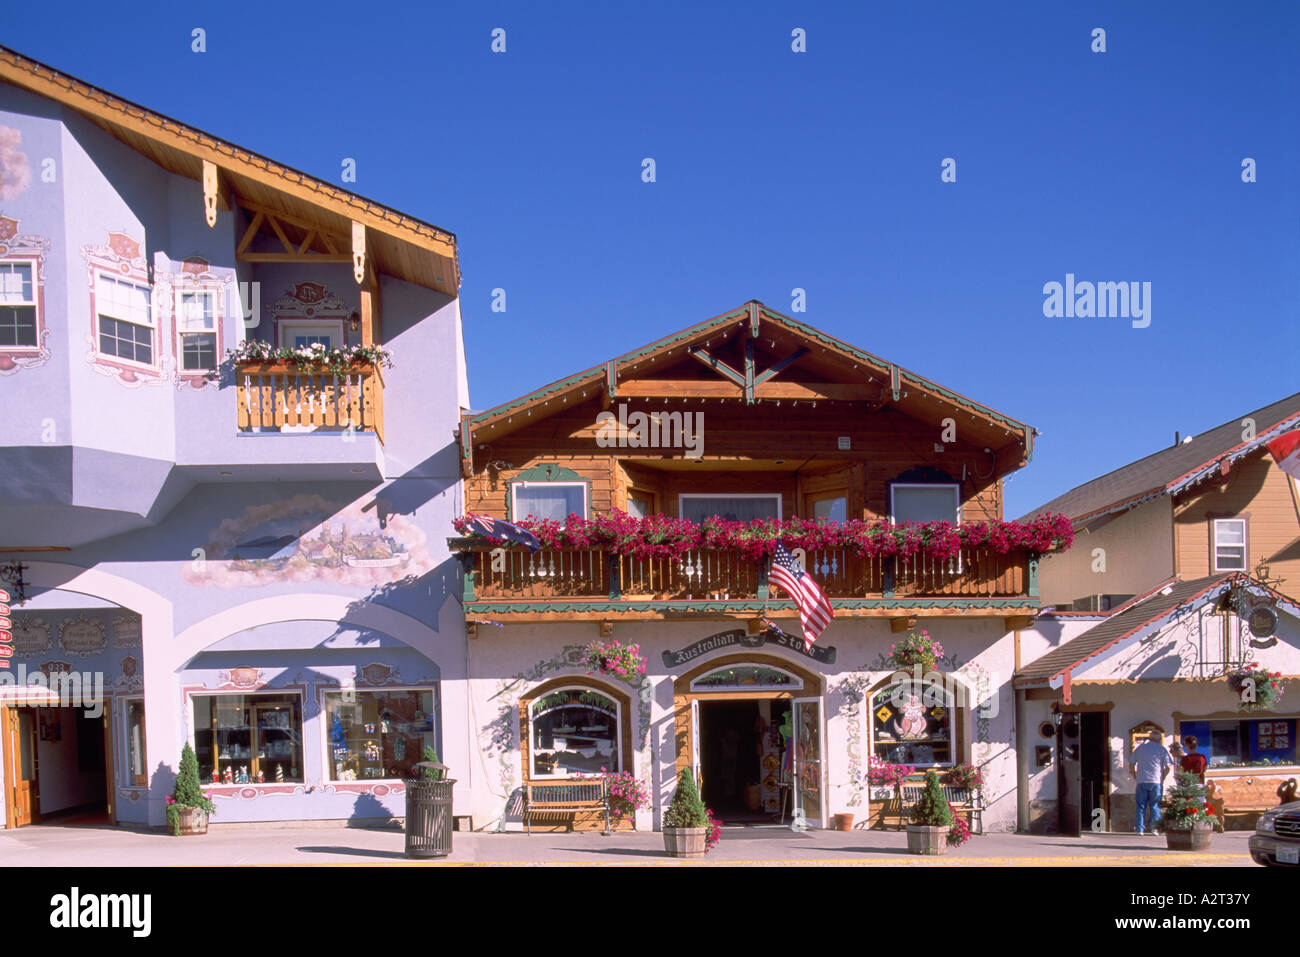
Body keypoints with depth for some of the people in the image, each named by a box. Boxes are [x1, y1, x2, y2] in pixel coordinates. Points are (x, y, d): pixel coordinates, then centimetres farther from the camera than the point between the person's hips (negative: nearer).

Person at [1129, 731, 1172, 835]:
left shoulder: (1139, 748, 10)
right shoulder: (1162, 749, 2)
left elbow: (1132, 765, 11)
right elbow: (1168, 767, -4)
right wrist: (1162, 778, 8)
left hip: (1141, 781, 2)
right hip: (1156, 782, -2)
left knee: (1141, 806, 6)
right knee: (1155, 806, 4)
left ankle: (1140, 829, 3)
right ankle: (1154, 828, 0)